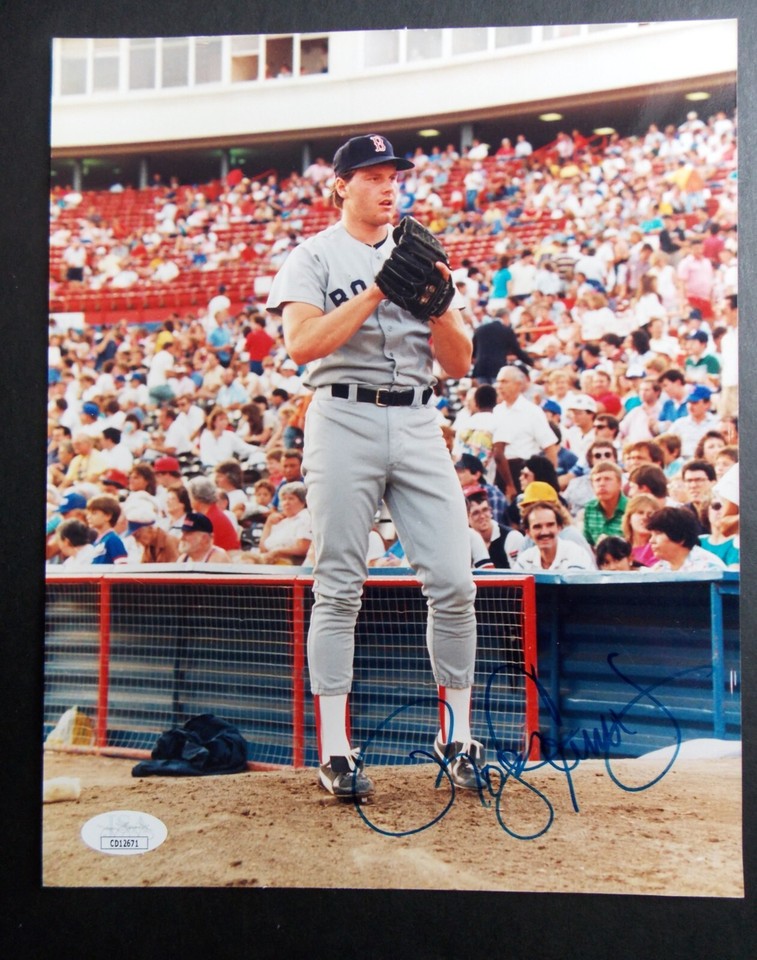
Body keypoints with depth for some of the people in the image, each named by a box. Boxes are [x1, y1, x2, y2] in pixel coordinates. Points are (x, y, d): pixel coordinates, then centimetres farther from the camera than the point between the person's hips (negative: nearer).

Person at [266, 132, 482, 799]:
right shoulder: (314, 257, 7)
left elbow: (460, 364, 13)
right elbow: (303, 344, -11)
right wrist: (378, 290, -14)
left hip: (419, 425, 4)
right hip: (344, 421, -3)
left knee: (453, 582, -3)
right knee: (339, 589, -2)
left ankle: (457, 736, 10)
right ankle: (335, 751, 5)